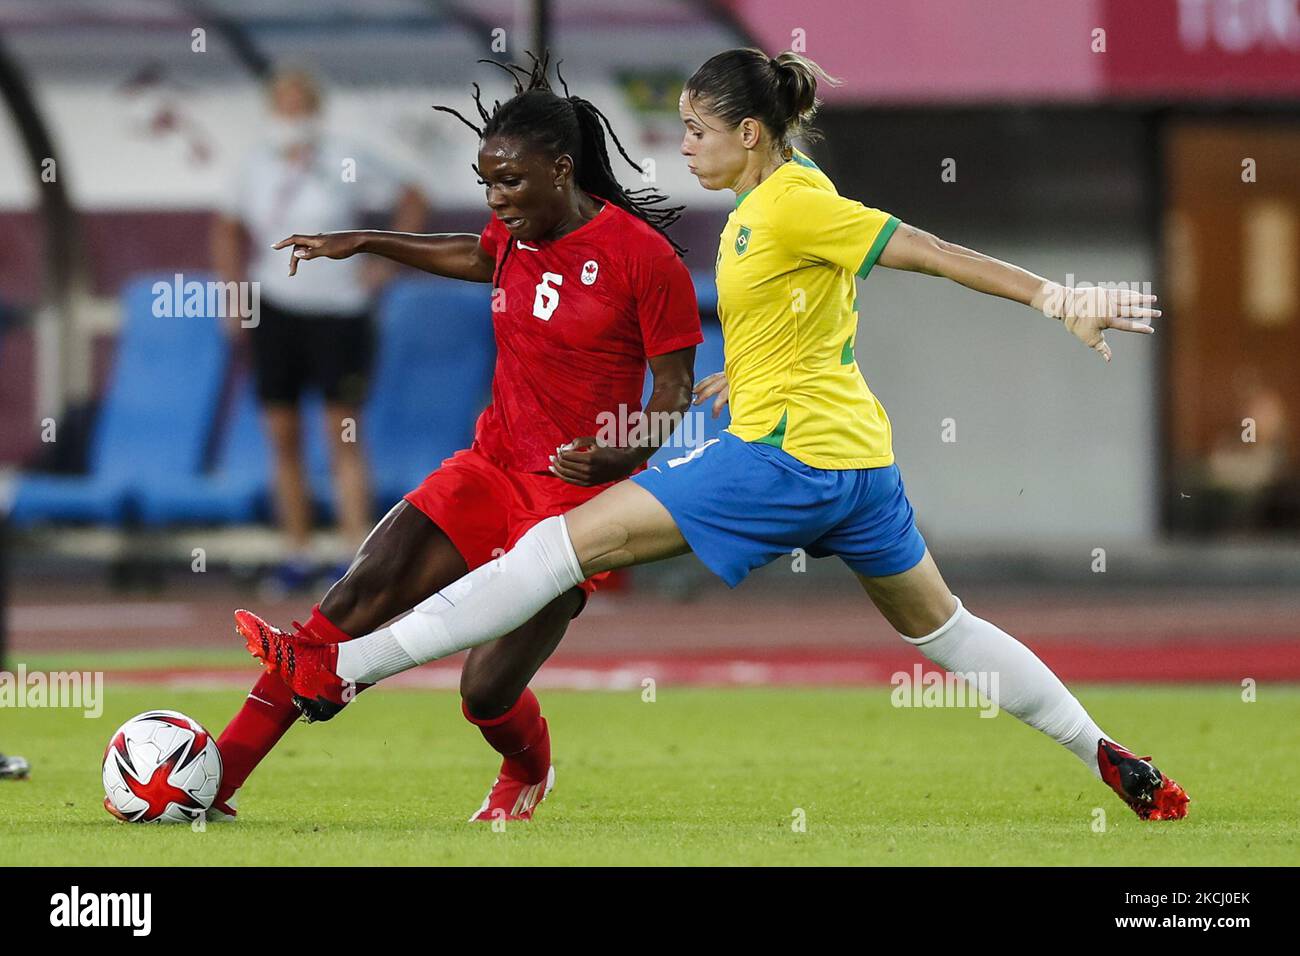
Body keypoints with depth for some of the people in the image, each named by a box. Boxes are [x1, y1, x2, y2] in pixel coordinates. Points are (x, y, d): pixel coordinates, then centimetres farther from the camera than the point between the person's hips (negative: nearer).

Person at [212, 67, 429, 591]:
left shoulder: (347, 162, -6)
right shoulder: (256, 165, 4)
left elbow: (412, 201, 3)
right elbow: (227, 228, 19)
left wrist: (385, 266, -3)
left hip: (337, 310, -4)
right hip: (274, 308, 4)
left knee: (343, 435, -8)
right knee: (283, 438, 3)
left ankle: (357, 556, -9)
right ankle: (296, 553, 9)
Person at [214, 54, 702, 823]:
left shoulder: (643, 256, -15)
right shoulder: (517, 235, 5)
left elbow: (676, 391, -10)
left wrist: (622, 457, -28)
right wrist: (363, 243, 30)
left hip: (578, 495, -6)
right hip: (491, 469, 6)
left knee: (488, 695, -10)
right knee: (350, 606, -9)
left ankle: (529, 776, 27)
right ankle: (216, 780, -9)